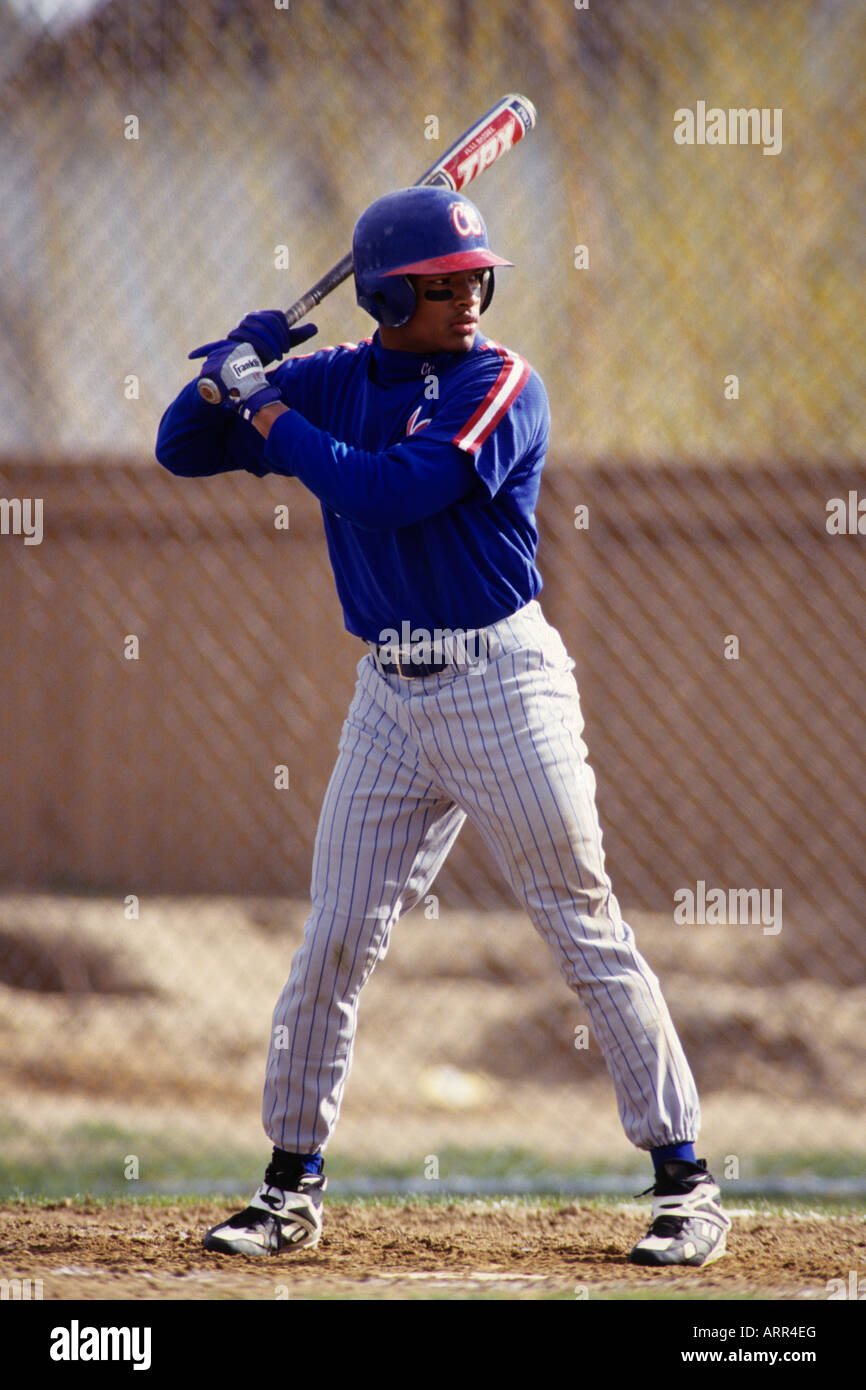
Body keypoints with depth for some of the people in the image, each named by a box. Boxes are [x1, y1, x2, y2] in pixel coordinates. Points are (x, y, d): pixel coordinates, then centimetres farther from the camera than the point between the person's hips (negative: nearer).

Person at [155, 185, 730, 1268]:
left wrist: (266, 408, -16)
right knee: (334, 943, 5)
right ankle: (292, 1186, 15)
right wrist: (230, 374, -10)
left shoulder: (500, 386, -11)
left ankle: (684, 1179, 1)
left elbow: (388, 492, -23)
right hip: (391, 694, 5)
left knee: (588, 933, -3)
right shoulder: (332, 382, 6)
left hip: (502, 683, -5)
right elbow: (181, 450, 9)